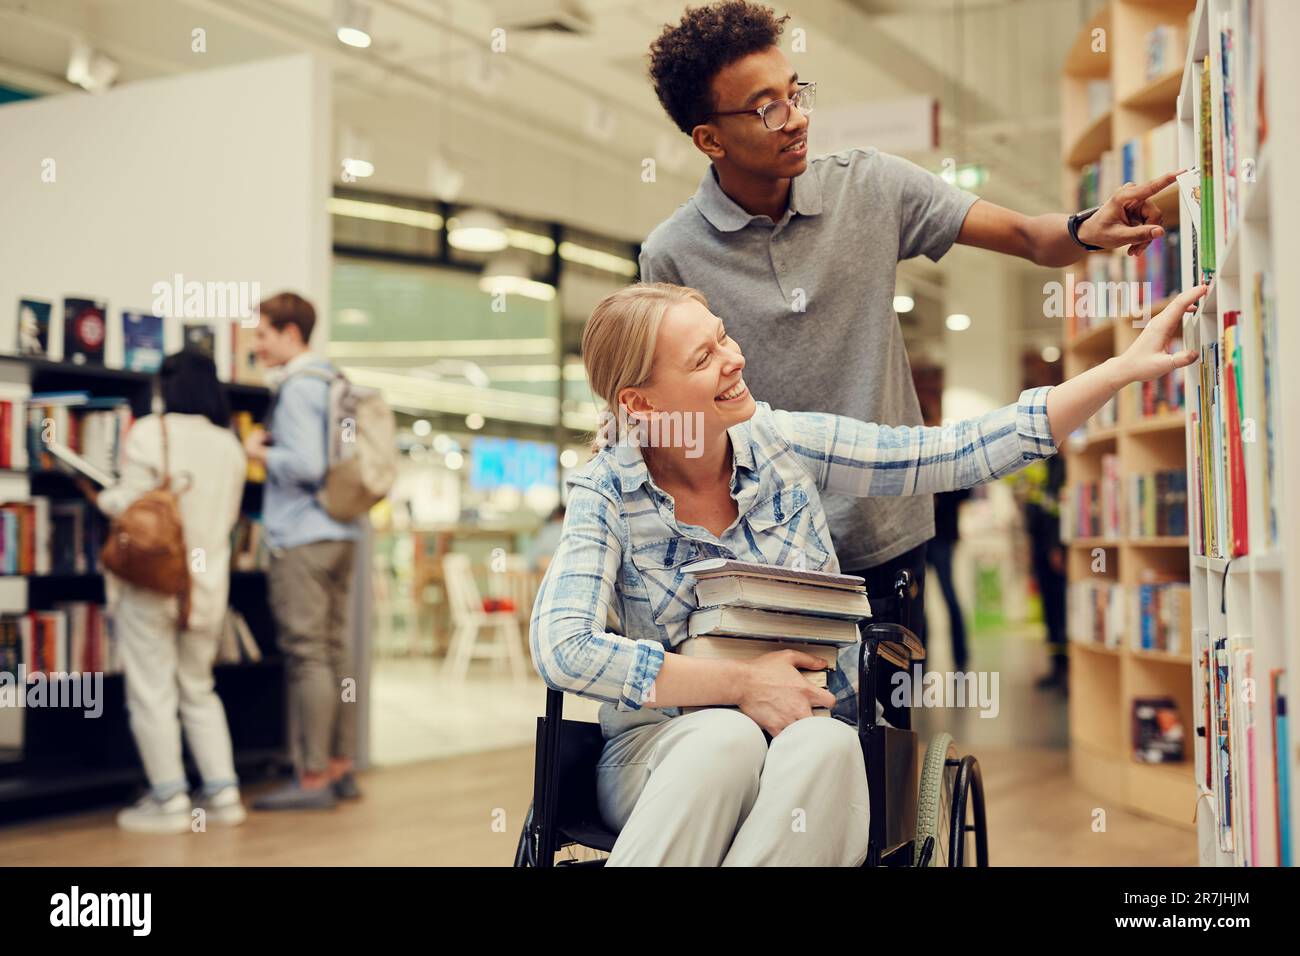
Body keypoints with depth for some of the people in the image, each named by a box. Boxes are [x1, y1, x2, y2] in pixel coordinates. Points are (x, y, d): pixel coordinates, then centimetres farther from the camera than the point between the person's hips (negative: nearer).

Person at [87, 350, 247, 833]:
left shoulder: (149, 432, -8)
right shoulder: (230, 445, 7)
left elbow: (128, 504, -12)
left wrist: (98, 494, 8)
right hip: (208, 583, 6)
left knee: (152, 693, 2)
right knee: (198, 689, 17)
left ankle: (169, 799, 3)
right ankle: (222, 792, 14)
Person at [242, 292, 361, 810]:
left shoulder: (298, 388, -11)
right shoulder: (334, 382, 16)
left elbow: (306, 464, -21)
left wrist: (260, 452, -4)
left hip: (302, 537, -9)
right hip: (340, 533, 9)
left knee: (307, 655, -6)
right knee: (336, 651, 11)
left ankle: (313, 778, -4)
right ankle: (340, 768, 17)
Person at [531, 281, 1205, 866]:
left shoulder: (783, 445, -1)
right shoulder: (607, 495, -8)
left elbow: (963, 453, -2)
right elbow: (563, 649, -21)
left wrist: (1126, 367, -7)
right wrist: (741, 685, -21)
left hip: (810, 737, 2)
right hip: (663, 755, -2)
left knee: (822, 747, -34)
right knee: (726, 737, -36)